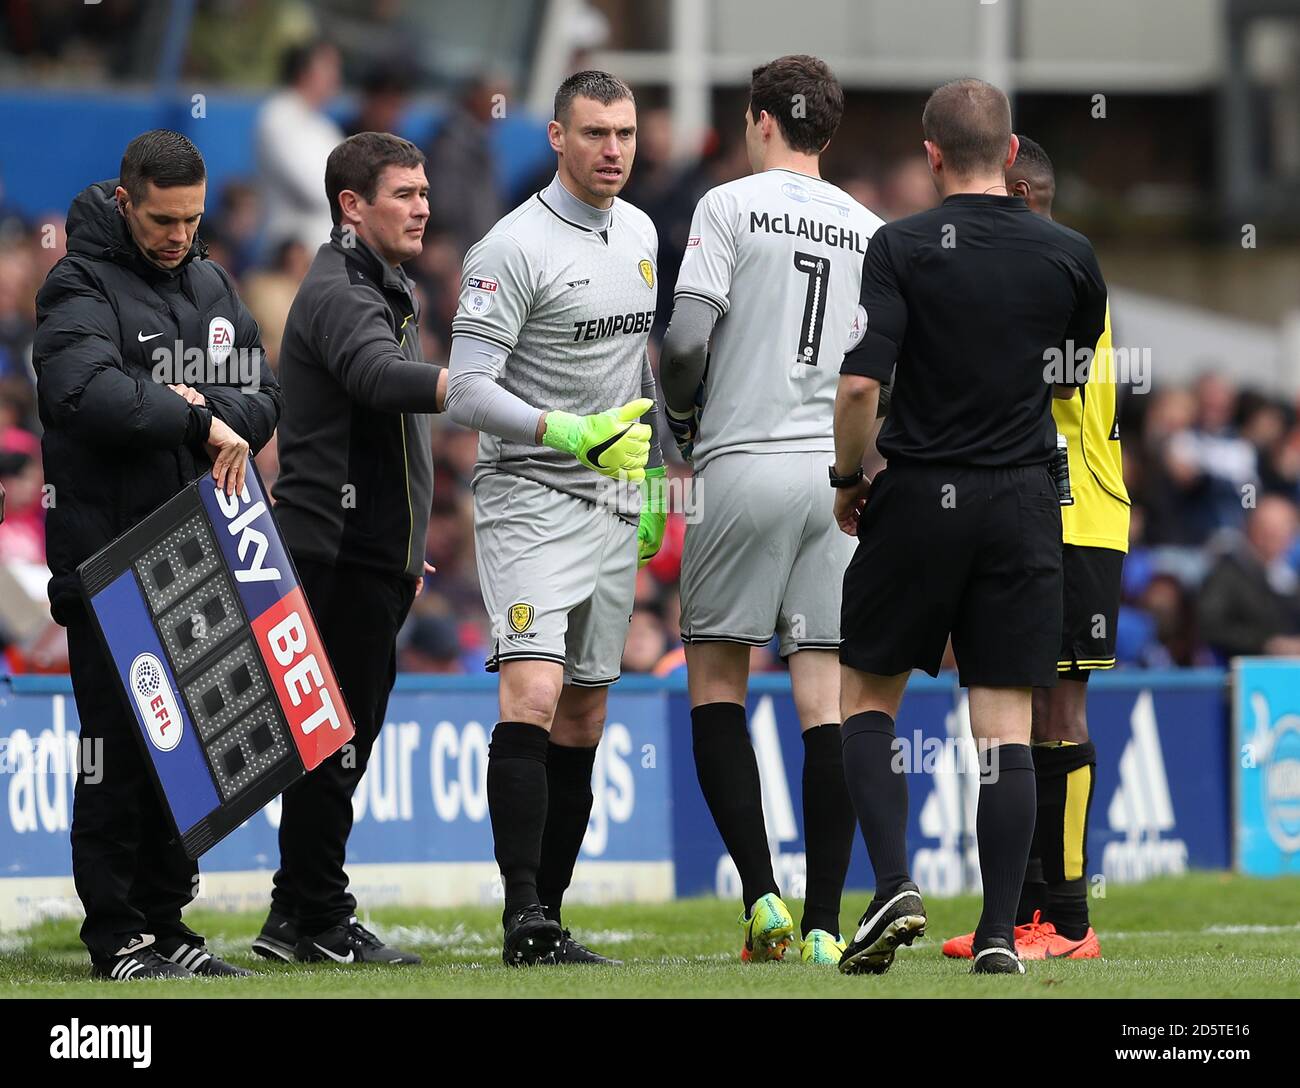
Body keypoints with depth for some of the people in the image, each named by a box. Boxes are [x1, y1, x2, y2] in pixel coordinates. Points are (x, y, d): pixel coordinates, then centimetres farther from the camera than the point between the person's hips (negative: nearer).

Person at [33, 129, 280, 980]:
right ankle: (117, 936, -1)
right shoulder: (82, 288, -6)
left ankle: (167, 922, 17)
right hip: (107, 555, -7)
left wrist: (205, 407, -11)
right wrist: (197, 422, -20)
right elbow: (85, 391, -24)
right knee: (120, 748, -5)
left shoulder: (212, 285, 16)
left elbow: (264, 397, 10)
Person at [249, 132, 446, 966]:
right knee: (336, 739, -9)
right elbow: (378, 376, -34)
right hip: (338, 553, -10)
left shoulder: (390, 293, 21)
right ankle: (320, 920, -6)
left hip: (373, 558, 10)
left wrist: (407, 550, 26)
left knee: (344, 741, 11)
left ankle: (297, 918, 15)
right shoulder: (338, 294, -12)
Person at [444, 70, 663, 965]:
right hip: (530, 497, -7)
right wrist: (566, 434, -27)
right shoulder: (514, 247, -13)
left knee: (584, 716, 6)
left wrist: (655, 480, 22)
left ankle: (550, 917, 10)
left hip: (616, 504, 7)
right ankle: (522, 915, -21)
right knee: (532, 698, -19)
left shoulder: (642, 235, 12)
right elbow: (467, 390, -16)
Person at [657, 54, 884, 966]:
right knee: (826, 693, 2)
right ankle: (823, 920, -2)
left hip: (743, 463, -4)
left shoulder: (731, 206, -3)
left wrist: (682, 415, 10)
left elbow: (687, 336, -9)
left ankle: (761, 892, -7)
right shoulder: (870, 230, 10)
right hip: (839, 471, 4)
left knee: (716, 680, 6)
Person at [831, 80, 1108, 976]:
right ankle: (1000, 935, -2)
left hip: (920, 498, -2)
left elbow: (860, 384, -16)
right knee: (1006, 724, 3)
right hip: (1024, 500, 2)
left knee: (867, 696, 13)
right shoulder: (1069, 255, 2)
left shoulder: (901, 248, -8)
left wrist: (848, 480, 0)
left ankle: (895, 884, -5)